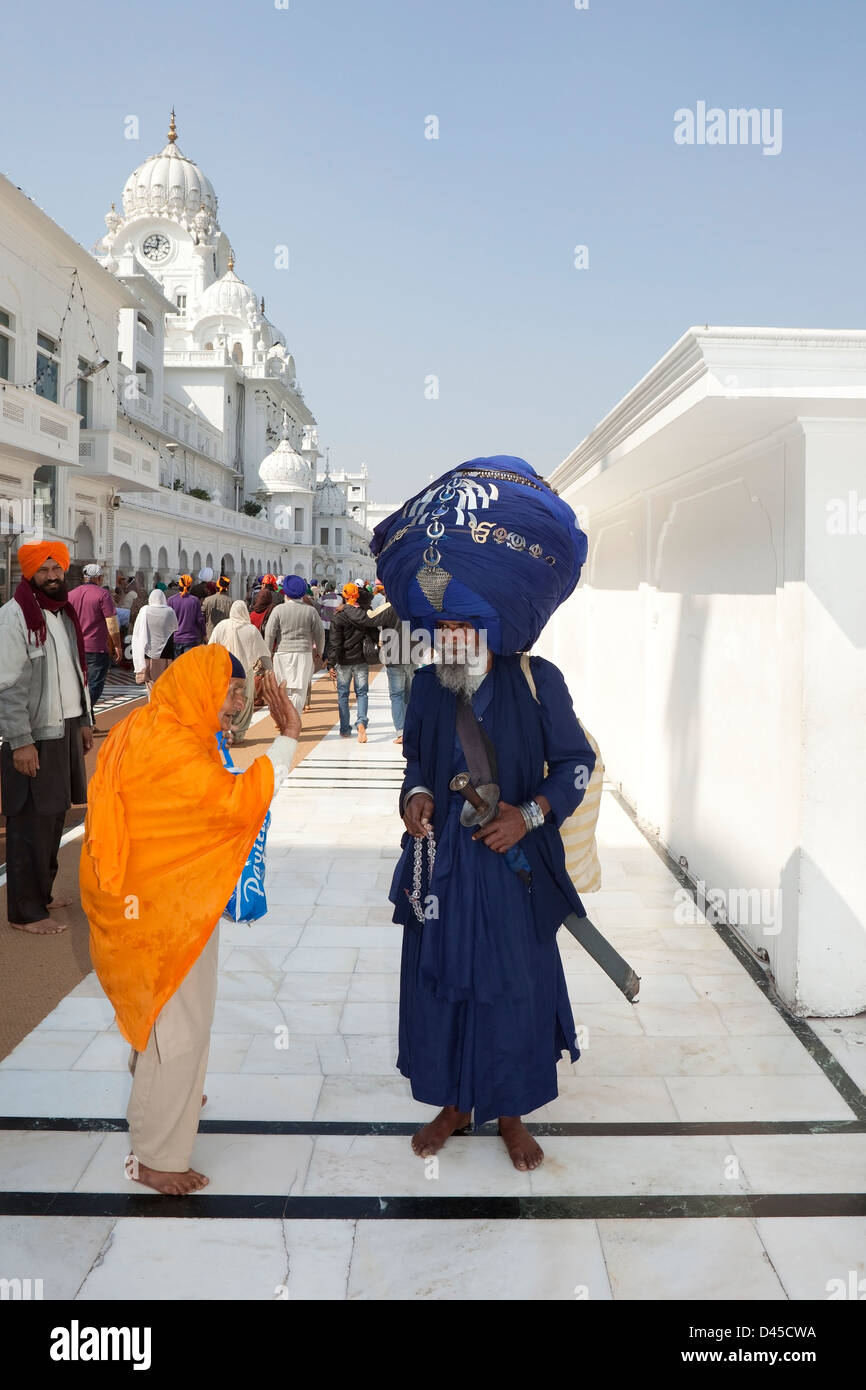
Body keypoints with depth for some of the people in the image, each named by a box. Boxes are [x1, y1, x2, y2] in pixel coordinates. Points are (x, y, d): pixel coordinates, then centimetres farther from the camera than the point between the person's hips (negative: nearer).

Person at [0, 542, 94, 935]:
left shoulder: (64, 612, 13)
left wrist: (84, 720, 19)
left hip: (65, 729, 8)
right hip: (34, 736, -8)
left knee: (54, 816, 13)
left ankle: (42, 892, 27)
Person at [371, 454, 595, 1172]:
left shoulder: (536, 681, -9)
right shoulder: (428, 687, 1)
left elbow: (576, 762, -5)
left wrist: (531, 813, -18)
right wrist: (416, 795, -7)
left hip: (512, 860, -3)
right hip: (441, 858, 3)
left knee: (515, 982, 8)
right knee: (438, 977, 11)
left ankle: (511, 1112, 29)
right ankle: (453, 1102, 33)